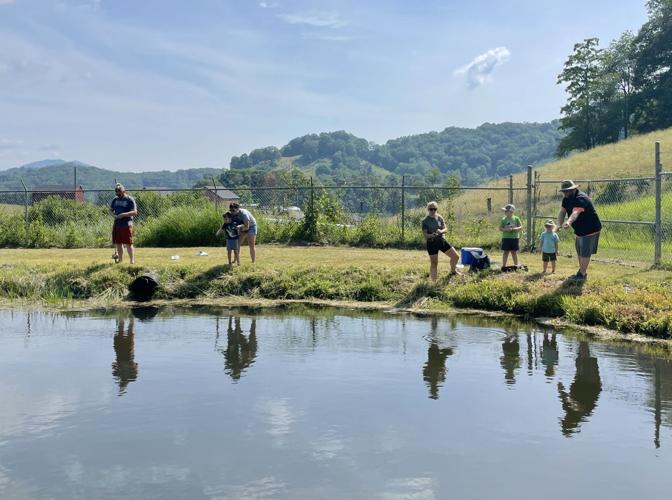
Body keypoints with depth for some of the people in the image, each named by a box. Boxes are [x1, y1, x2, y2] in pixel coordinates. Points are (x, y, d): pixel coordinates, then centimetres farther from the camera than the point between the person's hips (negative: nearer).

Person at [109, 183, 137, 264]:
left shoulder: (130, 200, -5)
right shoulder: (115, 200, 14)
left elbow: (135, 212, -12)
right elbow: (110, 210, 19)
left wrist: (123, 215, -23)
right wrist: (114, 215, -4)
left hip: (126, 225, -6)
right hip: (116, 225, 6)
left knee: (128, 244, -5)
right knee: (118, 244, 11)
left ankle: (132, 261, 0)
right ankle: (120, 260, 21)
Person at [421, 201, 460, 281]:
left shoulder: (440, 218, 4)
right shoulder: (425, 221, -7)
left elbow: (445, 229, 1)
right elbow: (424, 235, -10)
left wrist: (441, 231, -23)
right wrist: (432, 235, -30)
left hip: (441, 241, 4)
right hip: (431, 243, -4)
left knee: (456, 256, 3)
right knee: (434, 263, 0)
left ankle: (452, 271, 31)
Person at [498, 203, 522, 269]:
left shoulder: (516, 218, 2)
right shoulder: (504, 219, 2)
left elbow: (521, 227, 3)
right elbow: (500, 228, 2)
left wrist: (515, 229, -15)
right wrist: (506, 229, -17)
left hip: (515, 237, 1)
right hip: (506, 238, 0)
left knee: (514, 252, 8)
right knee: (506, 252, 1)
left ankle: (516, 265, 18)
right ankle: (504, 265, 6)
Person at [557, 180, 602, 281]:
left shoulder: (580, 199, -28)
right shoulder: (566, 199, 1)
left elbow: (575, 213, -46)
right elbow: (562, 212, -8)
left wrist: (568, 223, -64)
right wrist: (559, 225, -27)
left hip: (590, 229, -9)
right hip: (580, 229, 9)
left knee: (585, 252, -5)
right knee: (579, 250, 18)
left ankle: (582, 274, 4)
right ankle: (582, 271, 32)